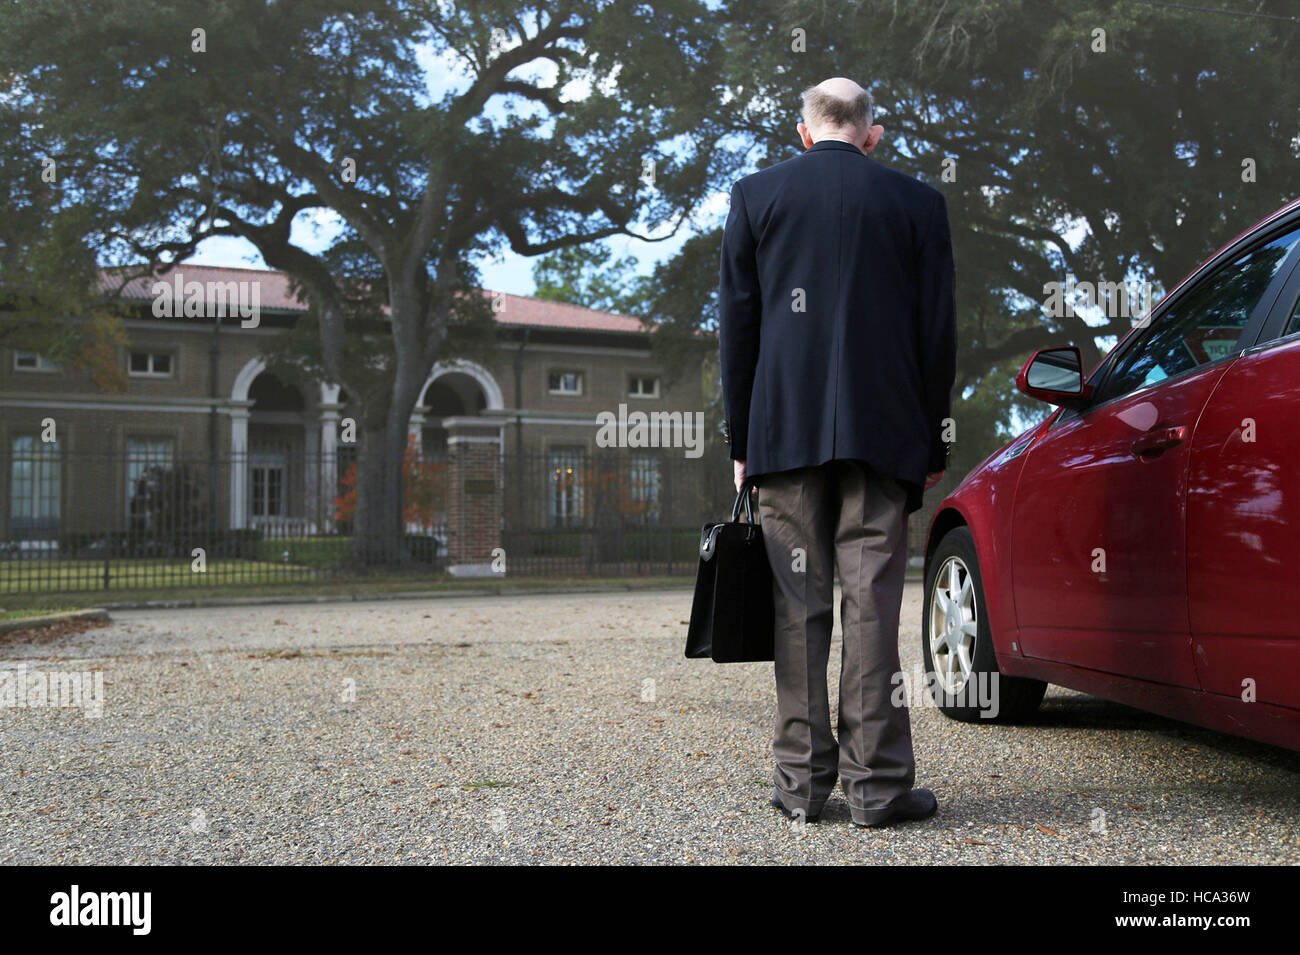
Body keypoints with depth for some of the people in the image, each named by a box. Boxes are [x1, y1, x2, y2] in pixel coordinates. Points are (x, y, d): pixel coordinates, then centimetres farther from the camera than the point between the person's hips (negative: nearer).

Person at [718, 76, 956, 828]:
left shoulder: (756, 196, 7)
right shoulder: (917, 202, 6)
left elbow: (737, 326, 6)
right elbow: (938, 333, 5)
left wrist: (742, 442, 9)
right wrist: (934, 444, 11)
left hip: (785, 429, 1)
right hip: (882, 430, 0)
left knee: (799, 606, 5)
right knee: (873, 603, 0)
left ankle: (802, 777, 9)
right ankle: (877, 781, 2)